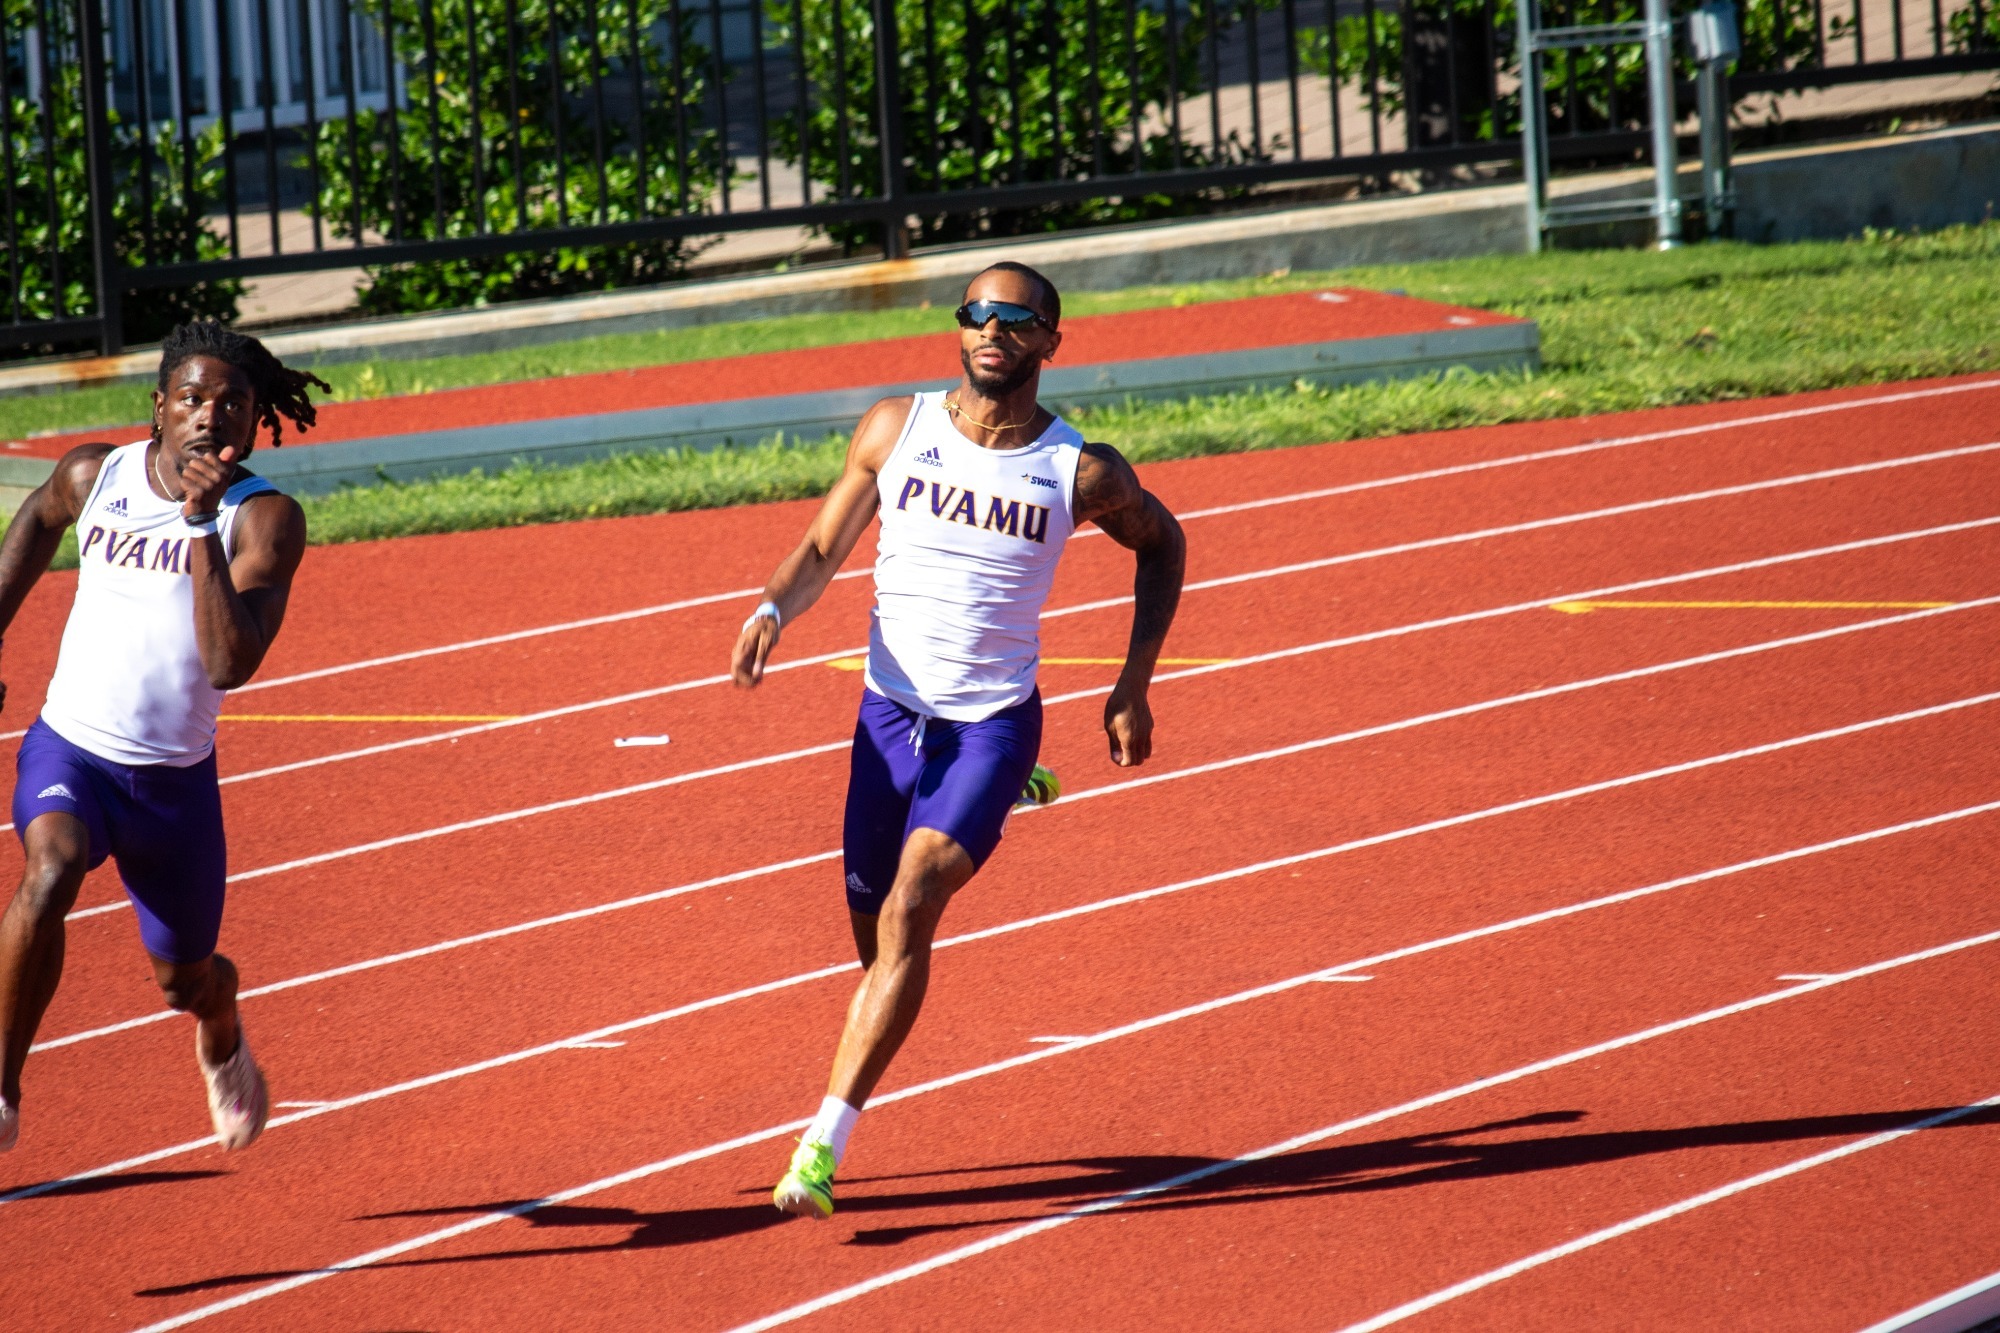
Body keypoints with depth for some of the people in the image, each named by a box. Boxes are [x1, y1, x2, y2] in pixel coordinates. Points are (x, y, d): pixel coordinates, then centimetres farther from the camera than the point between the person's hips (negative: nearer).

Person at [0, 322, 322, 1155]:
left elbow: (233, 663, -29)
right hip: (70, 749, 0)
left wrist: (203, 526, -34)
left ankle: (222, 1045, 57)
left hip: (176, 780, 0)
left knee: (186, 980, 18)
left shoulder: (266, 519, -15)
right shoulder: (95, 476, -5)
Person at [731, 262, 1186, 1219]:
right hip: (890, 714, 3)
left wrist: (1135, 686, 6)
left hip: (993, 724, -3)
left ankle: (824, 1143, -24)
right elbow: (824, 548, 4)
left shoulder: (1080, 473, -8)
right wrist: (773, 610, -18)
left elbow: (1162, 543, 12)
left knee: (909, 910, -22)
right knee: (877, 942, 13)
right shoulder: (896, 429, -3)